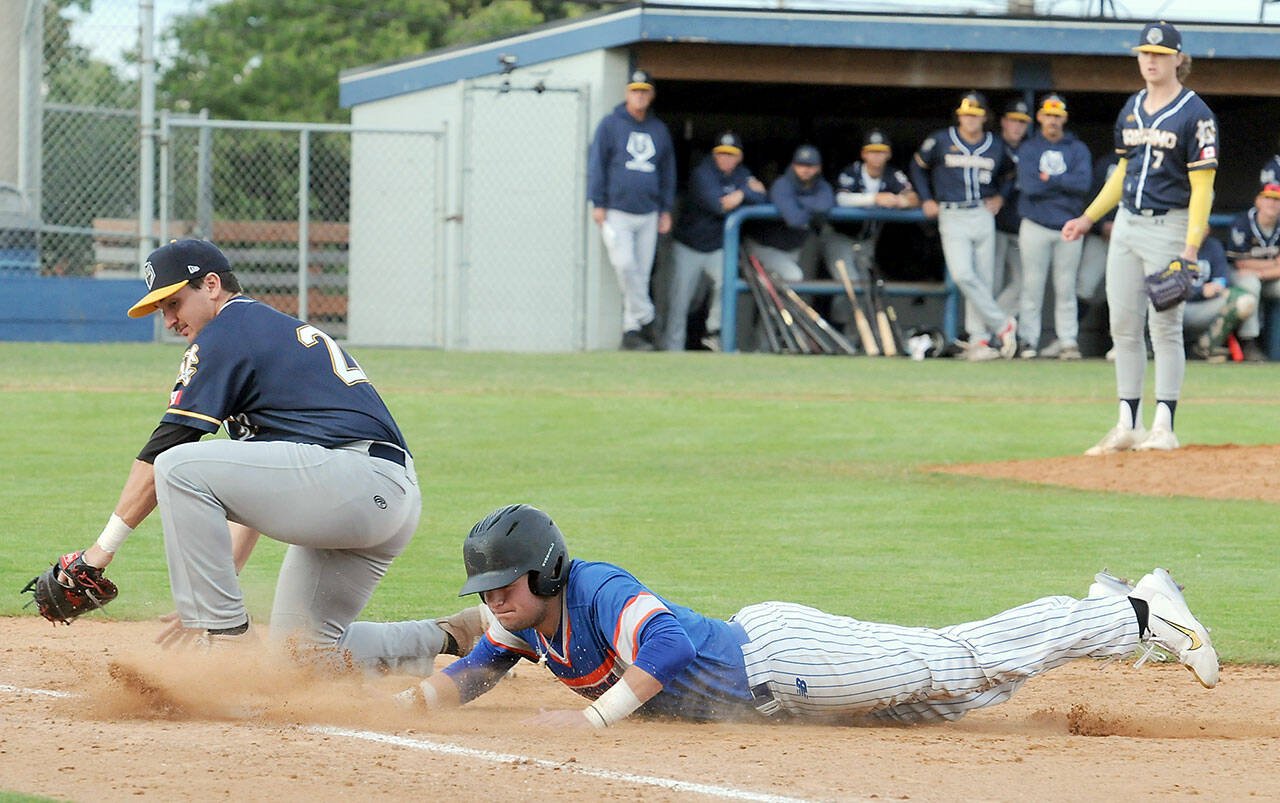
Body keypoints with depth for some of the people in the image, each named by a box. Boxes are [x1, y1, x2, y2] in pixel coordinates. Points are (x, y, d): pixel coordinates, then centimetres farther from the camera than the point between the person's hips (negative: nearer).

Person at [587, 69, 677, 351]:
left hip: (648, 213, 4)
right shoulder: (610, 124, 2)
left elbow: (667, 171, 19)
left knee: (642, 272, 2)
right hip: (616, 211, -4)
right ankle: (644, 318, -10)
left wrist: (666, 210, 13)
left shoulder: (659, 130, 14)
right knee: (625, 264, -20)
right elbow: (596, 163, 0)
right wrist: (598, 203, -7)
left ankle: (632, 329, 8)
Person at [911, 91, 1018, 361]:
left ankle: (979, 340, 4)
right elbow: (918, 166, 16)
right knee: (962, 274, -18)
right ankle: (1002, 325, -10)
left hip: (983, 215, 2)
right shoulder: (940, 141, 1)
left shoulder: (996, 146, 6)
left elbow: (1012, 173, 23)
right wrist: (926, 199, 8)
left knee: (984, 279, 0)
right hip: (951, 217, -2)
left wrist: (1001, 197, 9)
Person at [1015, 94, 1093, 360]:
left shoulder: (1078, 149, 9)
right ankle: (1029, 340, 2)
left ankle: (1068, 341, 3)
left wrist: (1050, 179, -8)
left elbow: (1083, 182, -7)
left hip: (1068, 227, 1)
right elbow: (1028, 185, -8)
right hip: (1036, 226, 0)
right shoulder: (1028, 149, 7)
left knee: (1066, 287, 1)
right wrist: (1065, 183, -6)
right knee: (1032, 285, -2)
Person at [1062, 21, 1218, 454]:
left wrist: (1190, 249, -20)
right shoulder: (1131, 110, 12)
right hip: (1127, 224, 7)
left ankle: (1164, 428, -2)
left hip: (1169, 227, -7)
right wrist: (1088, 218, 20)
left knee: (1165, 327, -5)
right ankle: (1127, 426, 11)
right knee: (1123, 326, 6)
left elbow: (1202, 186, -12)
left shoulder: (1194, 114, -9)